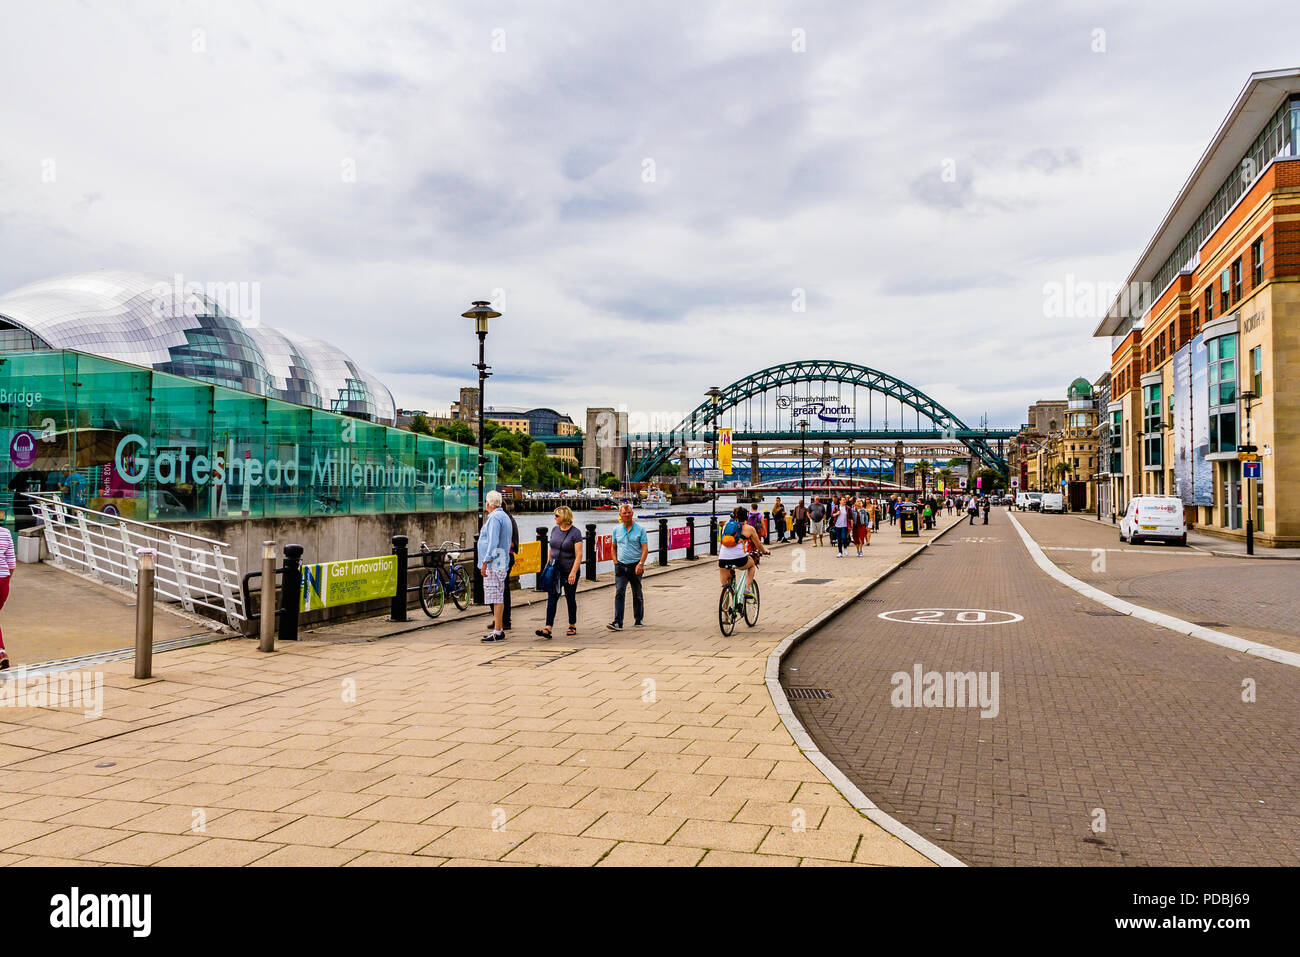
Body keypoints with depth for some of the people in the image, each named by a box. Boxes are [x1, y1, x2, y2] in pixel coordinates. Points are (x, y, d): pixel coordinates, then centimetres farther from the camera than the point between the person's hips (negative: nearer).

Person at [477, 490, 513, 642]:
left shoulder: (495, 517, -14)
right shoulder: (504, 516, 18)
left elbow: (493, 542, -22)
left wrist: (485, 562, -21)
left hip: (494, 563, -10)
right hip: (501, 563, 10)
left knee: (496, 597, -9)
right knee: (498, 597, 14)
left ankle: (498, 632, -9)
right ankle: (498, 628, 19)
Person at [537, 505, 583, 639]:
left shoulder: (575, 533, -11)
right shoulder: (555, 530, 8)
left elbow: (579, 555, -15)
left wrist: (573, 572, -22)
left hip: (569, 572, -5)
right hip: (555, 571, 5)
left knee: (570, 599, 8)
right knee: (552, 598, -6)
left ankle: (572, 626, 25)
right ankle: (548, 629, -14)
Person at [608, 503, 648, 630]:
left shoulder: (640, 529, -3)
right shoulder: (617, 529, 6)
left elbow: (645, 548, -7)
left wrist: (641, 563, -18)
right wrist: (615, 561, 4)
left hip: (635, 566, -2)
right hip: (621, 566, 2)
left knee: (637, 595, 11)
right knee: (619, 593, -10)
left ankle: (639, 620, 27)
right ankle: (617, 623, -15)